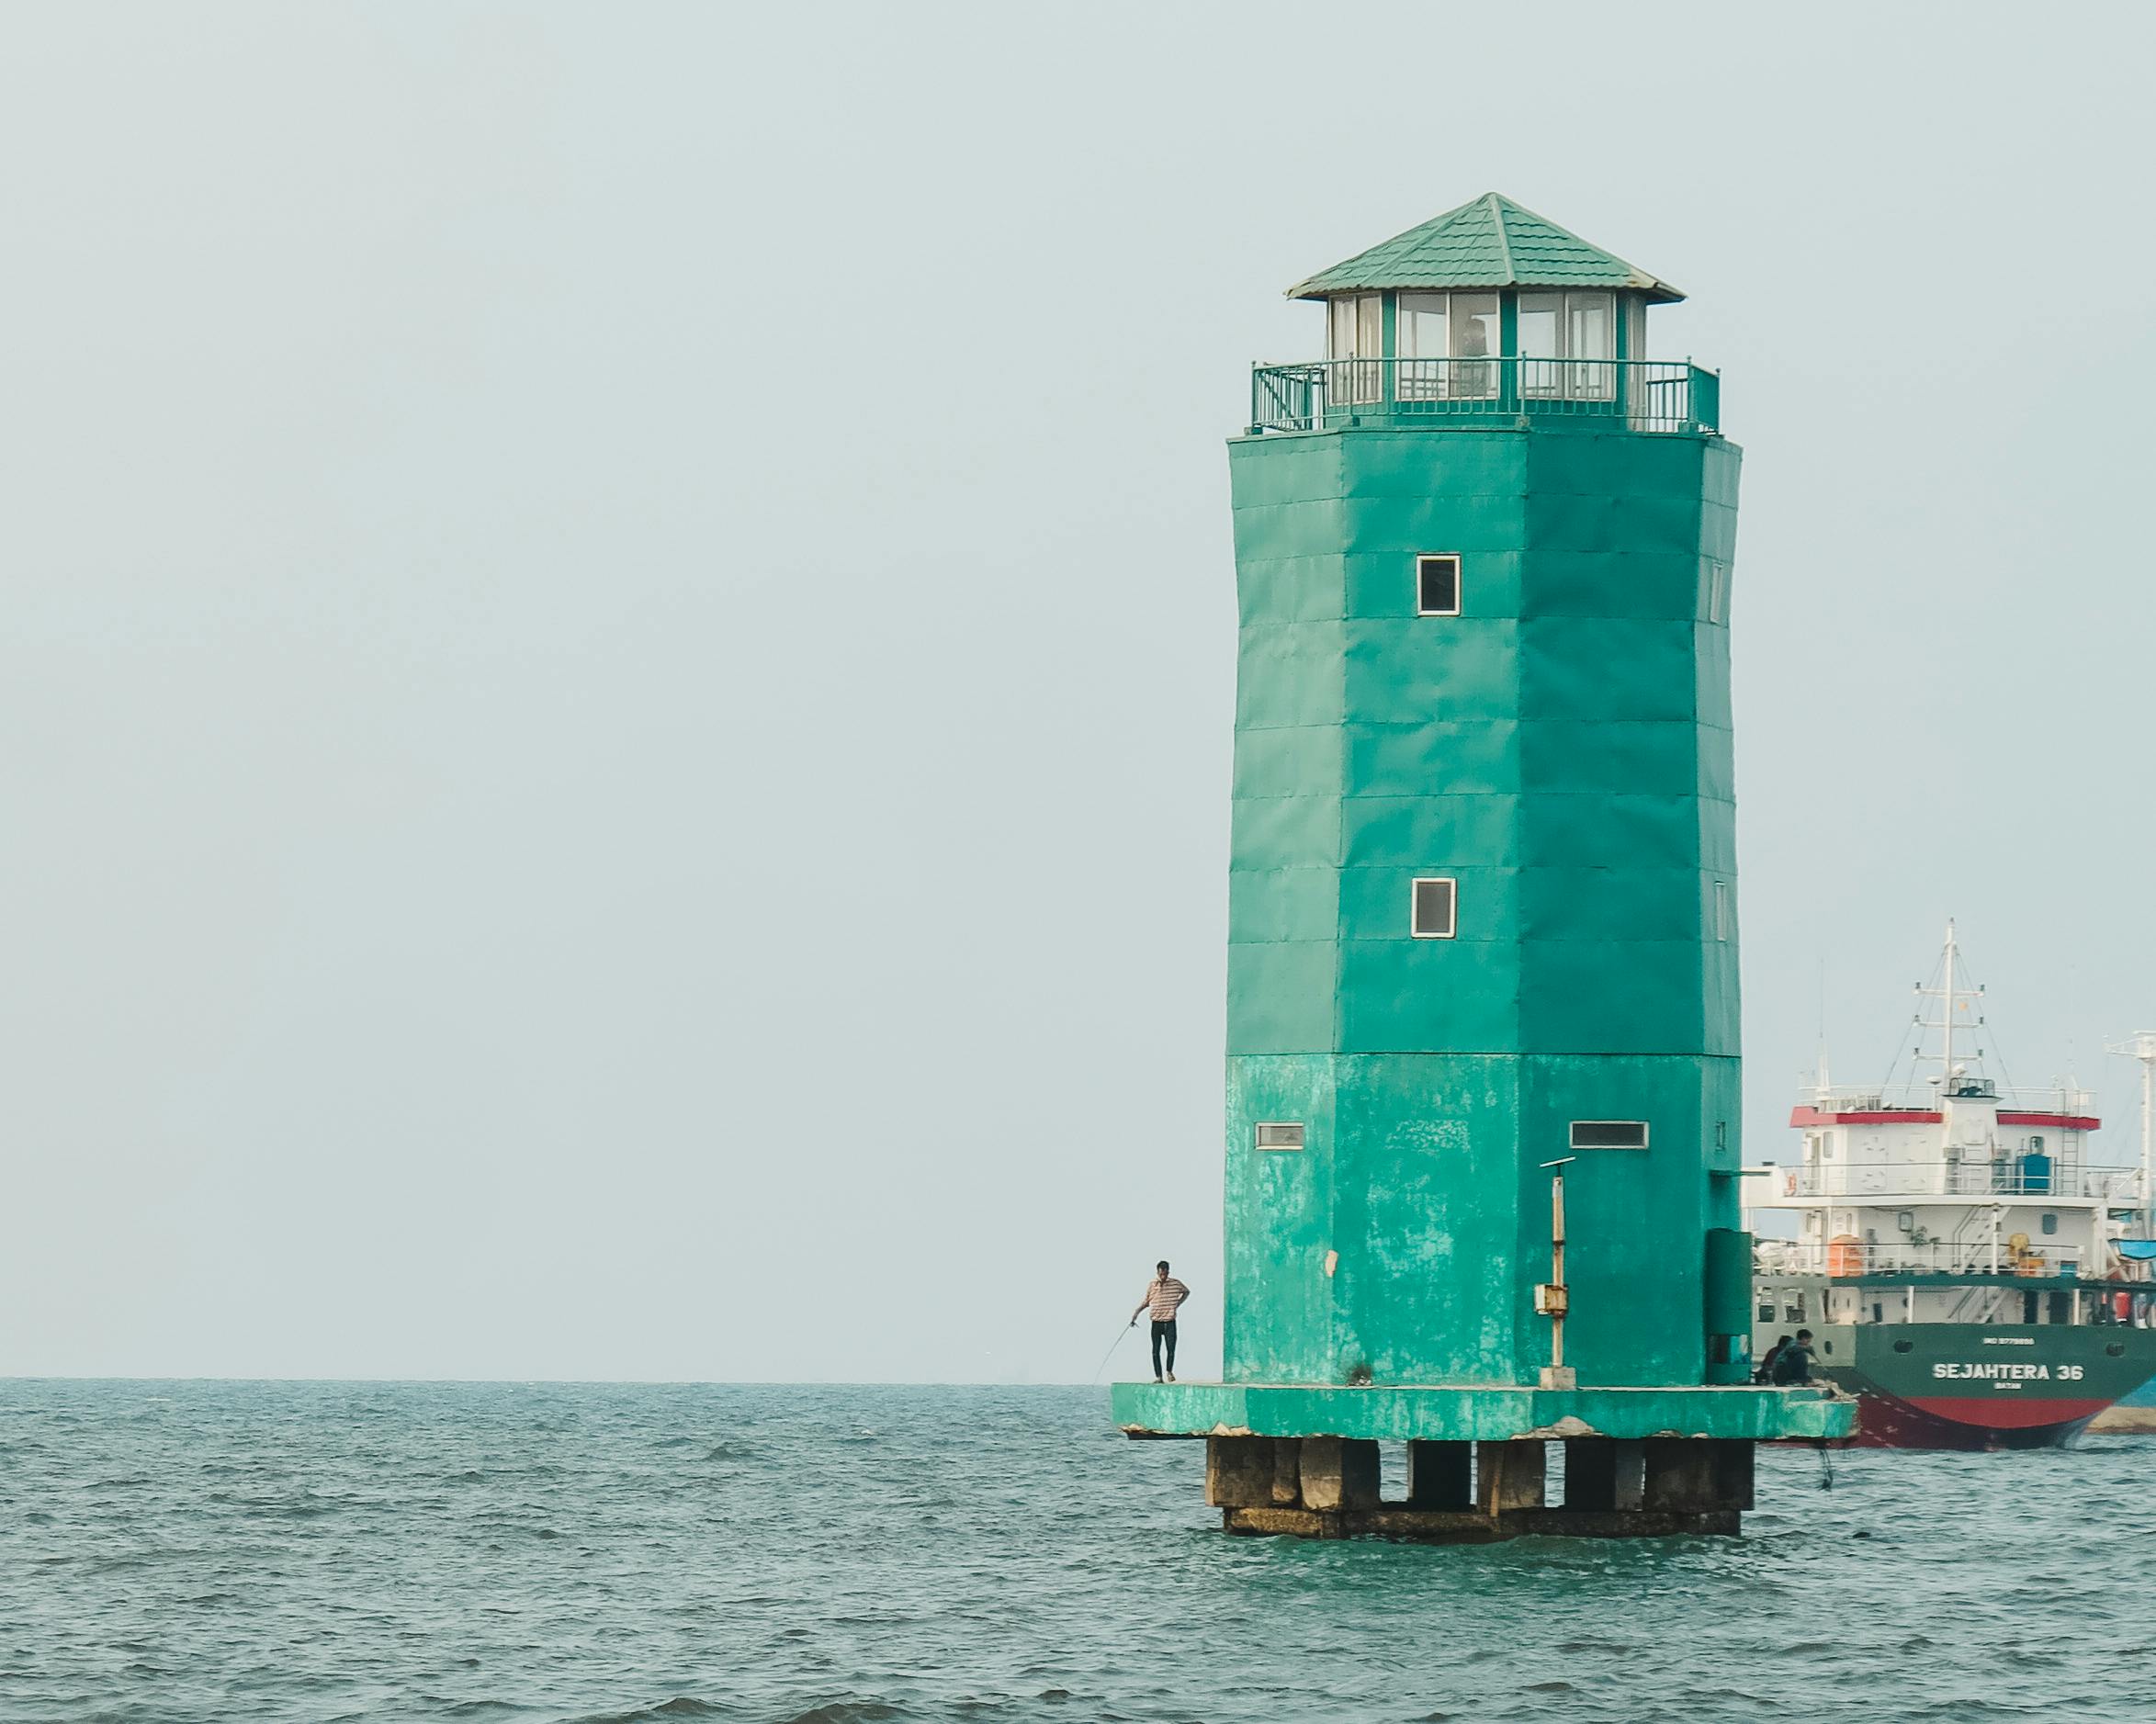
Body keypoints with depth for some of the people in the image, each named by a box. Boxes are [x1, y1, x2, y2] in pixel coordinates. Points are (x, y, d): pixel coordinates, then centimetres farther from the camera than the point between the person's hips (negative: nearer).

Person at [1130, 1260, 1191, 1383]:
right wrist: (1136, 1313, -2)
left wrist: (1178, 1303, 5)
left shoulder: (1175, 1283, -1)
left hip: (1170, 1322, -1)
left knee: (1171, 1350, -5)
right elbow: (1146, 1301, 10)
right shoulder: (1151, 1284, -1)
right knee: (1155, 1351, 0)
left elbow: (1187, 1292, 19)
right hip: (1156, 1322, 1)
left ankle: (1169, 1372, 20)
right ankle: (1158, 1376, 7)